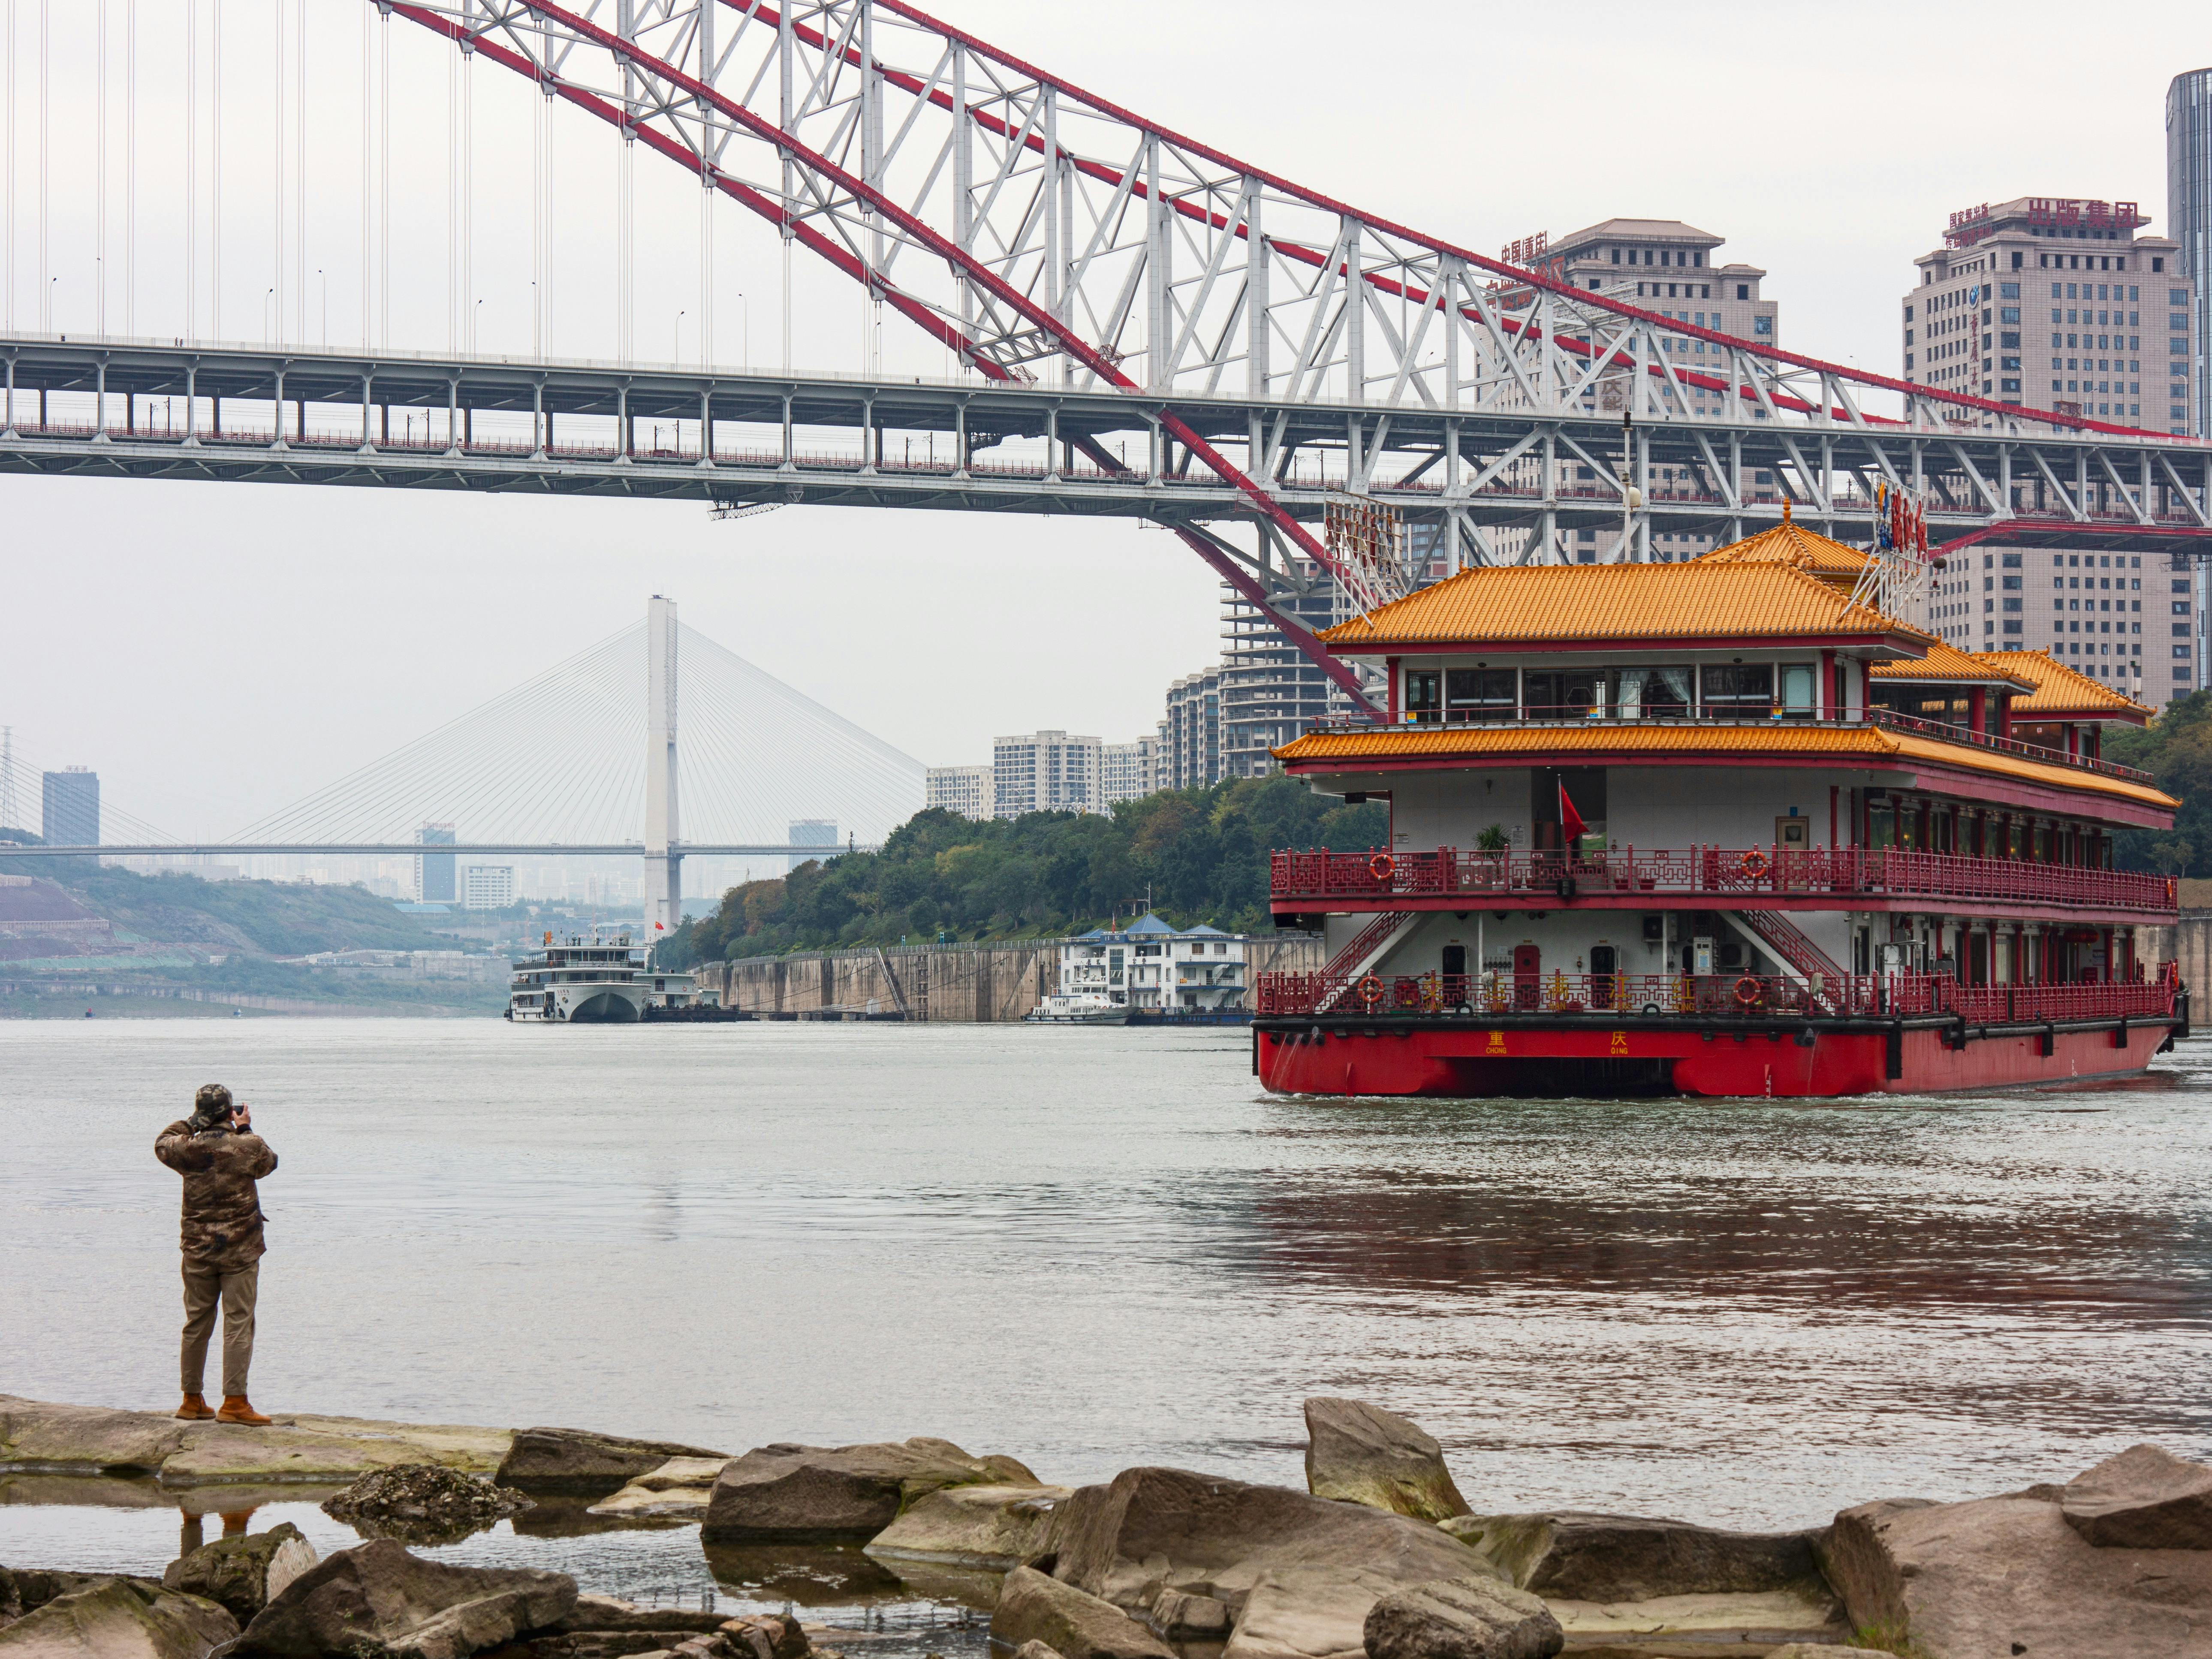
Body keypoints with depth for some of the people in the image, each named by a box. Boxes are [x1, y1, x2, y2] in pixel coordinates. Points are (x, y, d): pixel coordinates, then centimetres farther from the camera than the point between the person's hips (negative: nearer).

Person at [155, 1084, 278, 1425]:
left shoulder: (189, 1149, -4)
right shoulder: (248, 1147, -10)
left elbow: (163, 1144, 19)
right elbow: (269, 1162, 13)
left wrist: (193, 1122, 22)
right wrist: (245, 1130, 20)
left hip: (198, 1249, 3)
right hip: (240, 1249, -3)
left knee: (196, 1324, 12)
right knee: (238, 1324, -2)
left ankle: (192, 1400, 20)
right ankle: (234, 1402, -7)